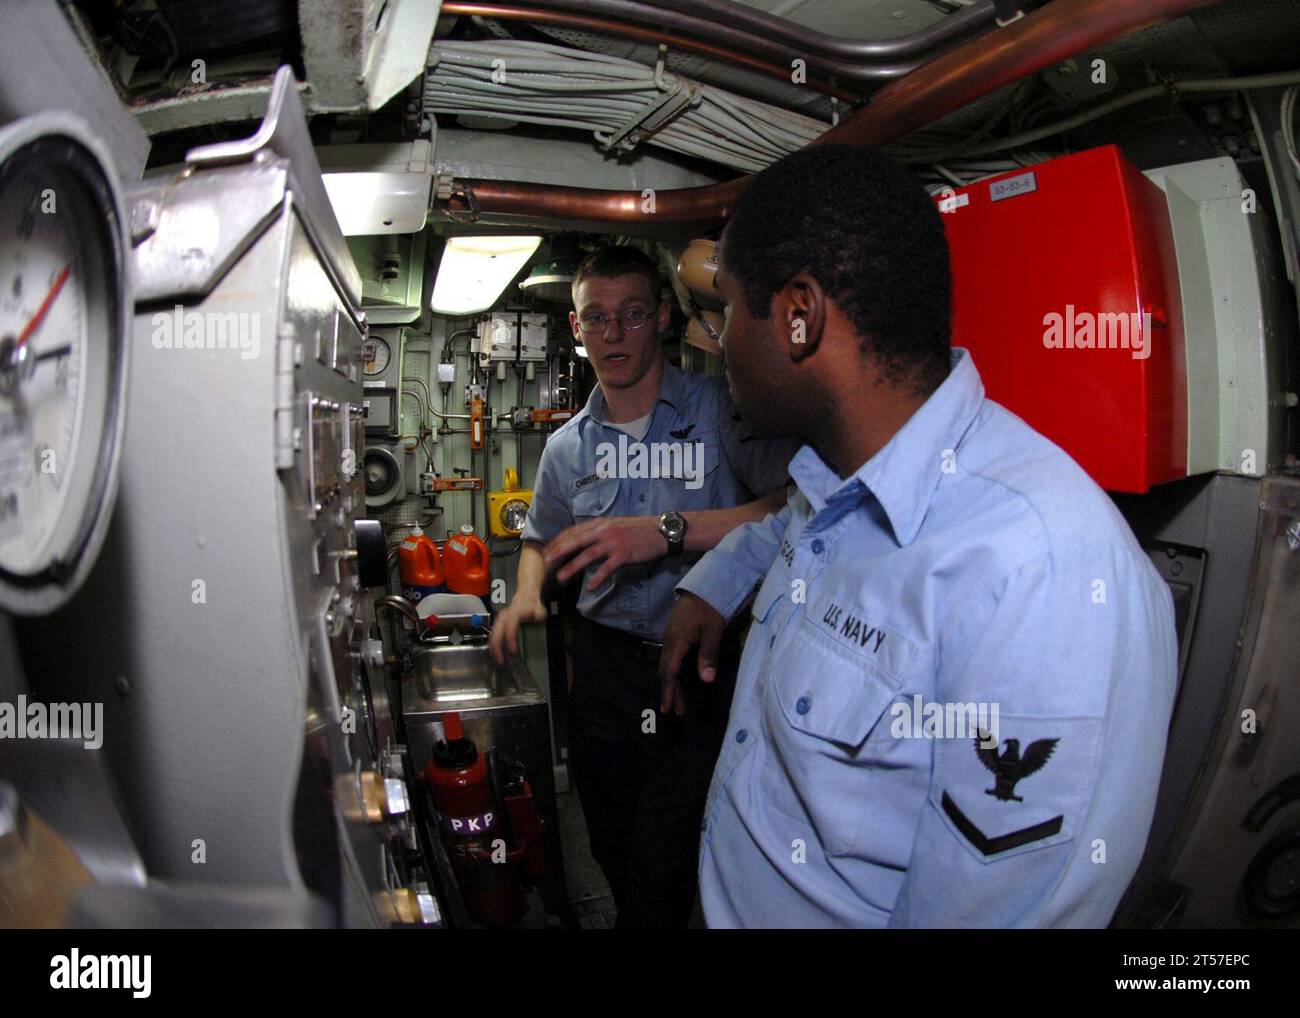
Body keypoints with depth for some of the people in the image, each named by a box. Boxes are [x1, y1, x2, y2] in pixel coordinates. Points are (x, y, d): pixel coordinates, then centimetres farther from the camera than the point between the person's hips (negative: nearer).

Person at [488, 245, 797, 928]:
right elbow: (542, 540, 22)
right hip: (604, 662, 5)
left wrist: (670, 530, -30)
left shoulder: (722, 409, -9)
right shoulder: (568, 446, 7)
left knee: (660, 877, 0)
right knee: (610, 844, 21)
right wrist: (526, 593, 0)